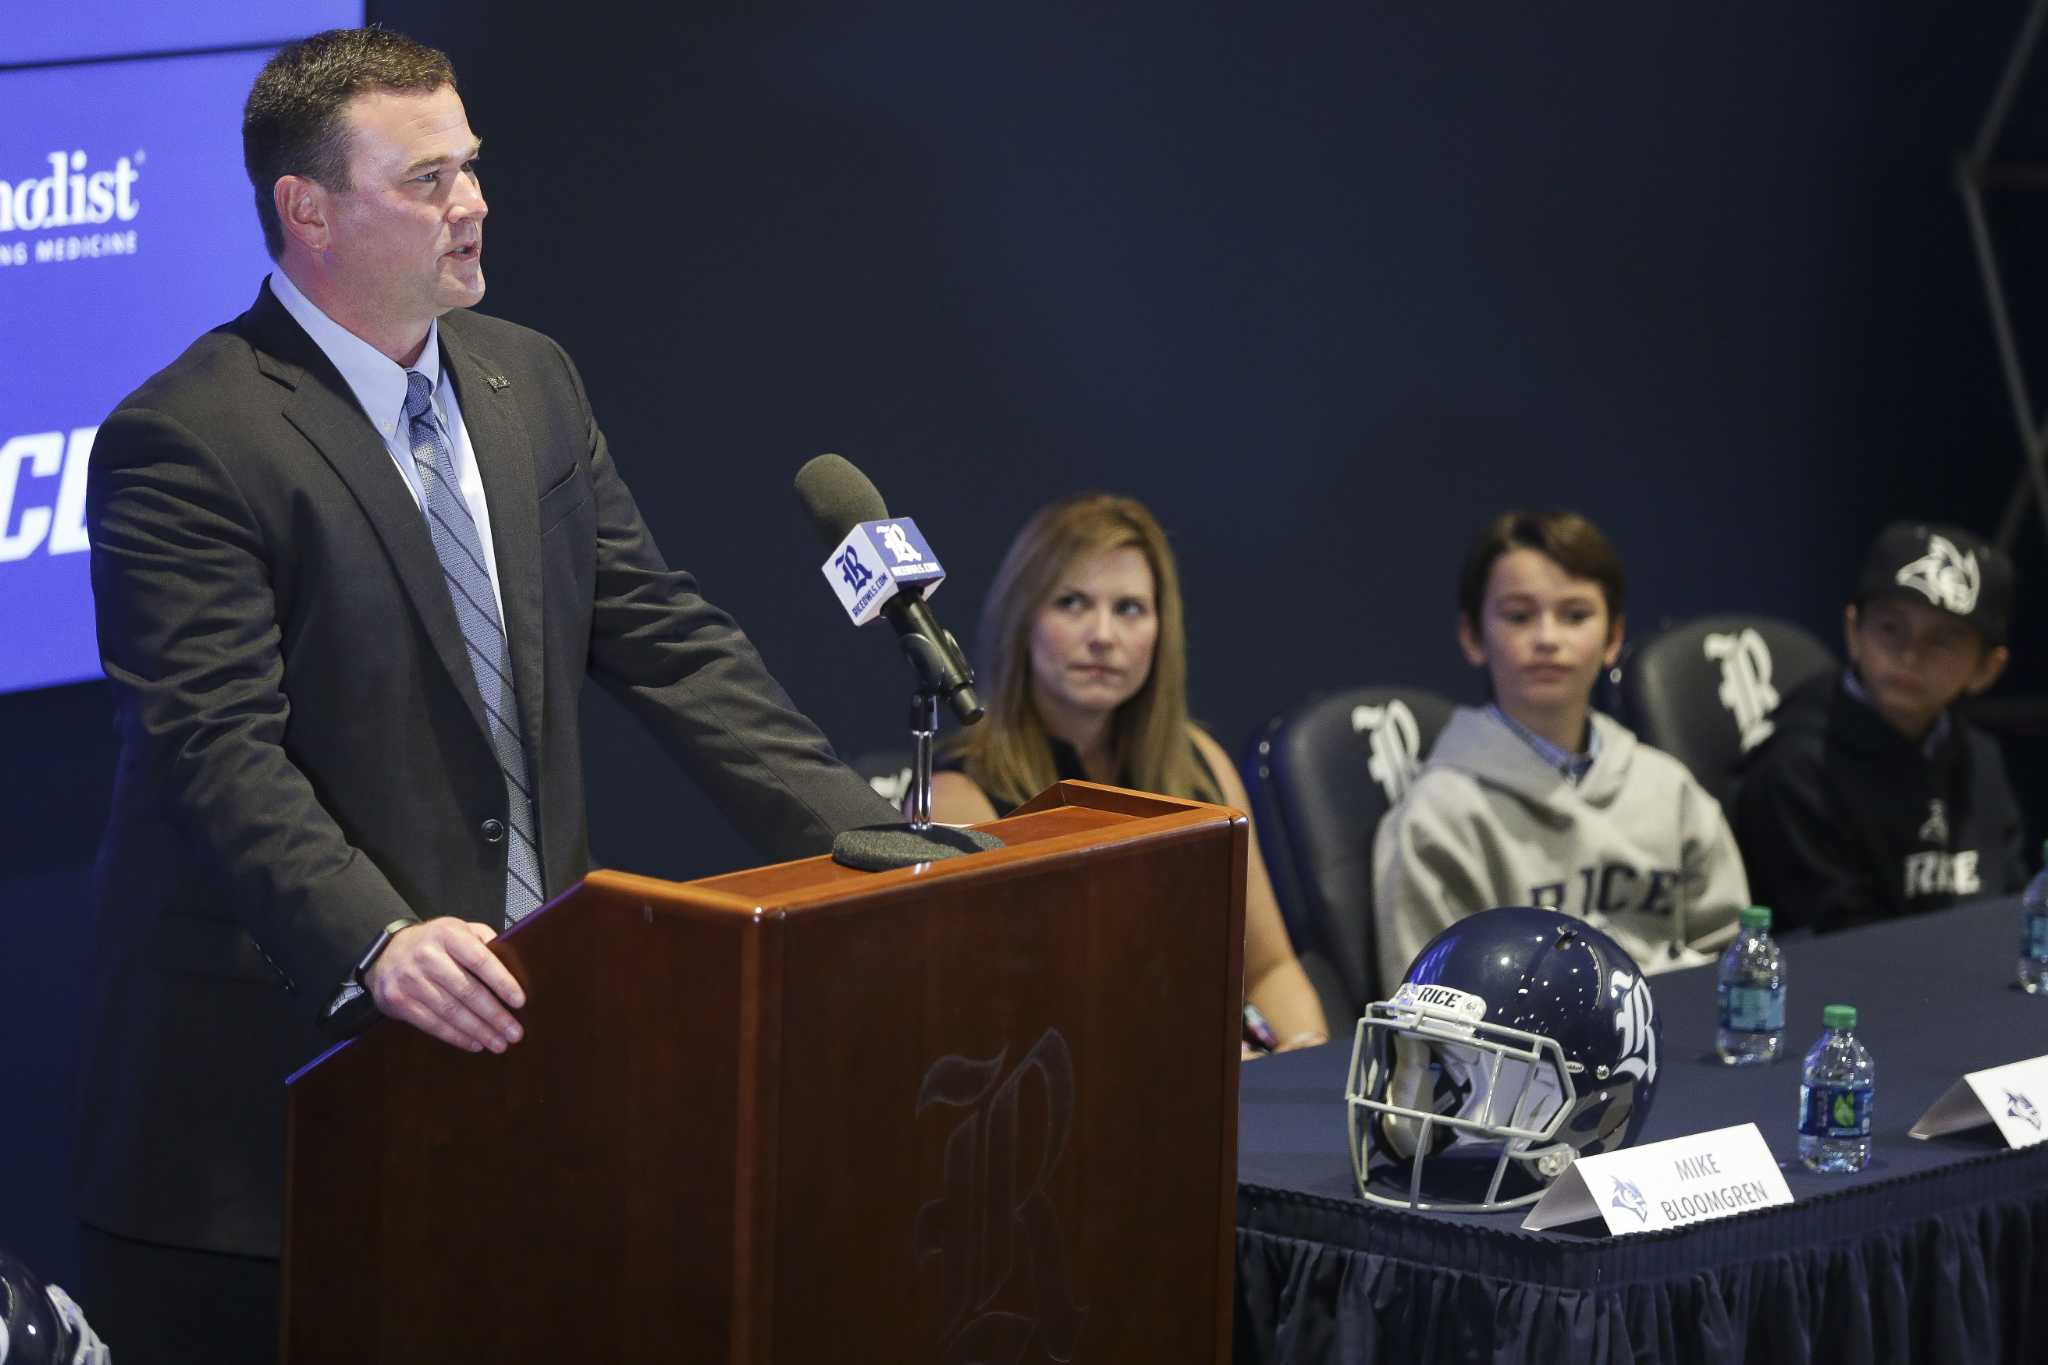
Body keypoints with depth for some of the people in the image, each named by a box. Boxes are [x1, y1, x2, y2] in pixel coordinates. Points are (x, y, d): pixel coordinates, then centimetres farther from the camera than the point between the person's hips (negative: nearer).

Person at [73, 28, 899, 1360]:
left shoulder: (531, 379, 12)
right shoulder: (183, 443, -12)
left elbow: (662, 635, 11)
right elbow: (218, 746, -20)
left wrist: (868, 839, 1)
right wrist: (378, 945, -34)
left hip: (525, 1002, 6)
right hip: (298, 1039, -6)